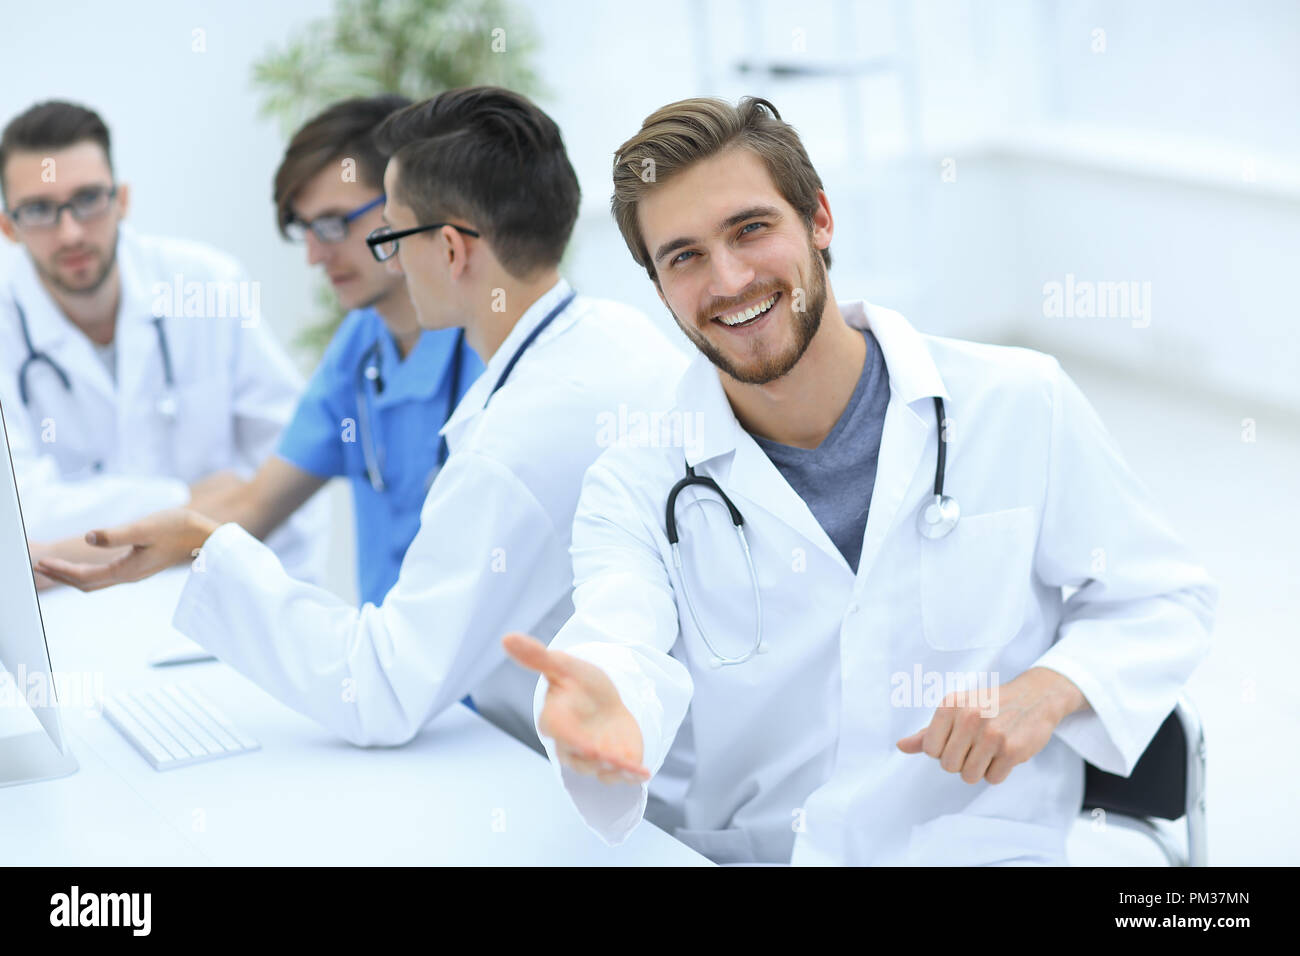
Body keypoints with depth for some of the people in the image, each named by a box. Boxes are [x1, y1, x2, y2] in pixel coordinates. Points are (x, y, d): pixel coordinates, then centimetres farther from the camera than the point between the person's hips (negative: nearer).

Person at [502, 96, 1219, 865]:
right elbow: (620, 642, -18)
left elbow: (1166, 599, 9)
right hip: (735, 852, 0)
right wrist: (604, 717, -42)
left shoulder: (1020, 405, 2)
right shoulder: (635, 486, 1)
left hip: (975, 848, 0)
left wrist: (1047, 690, -10)